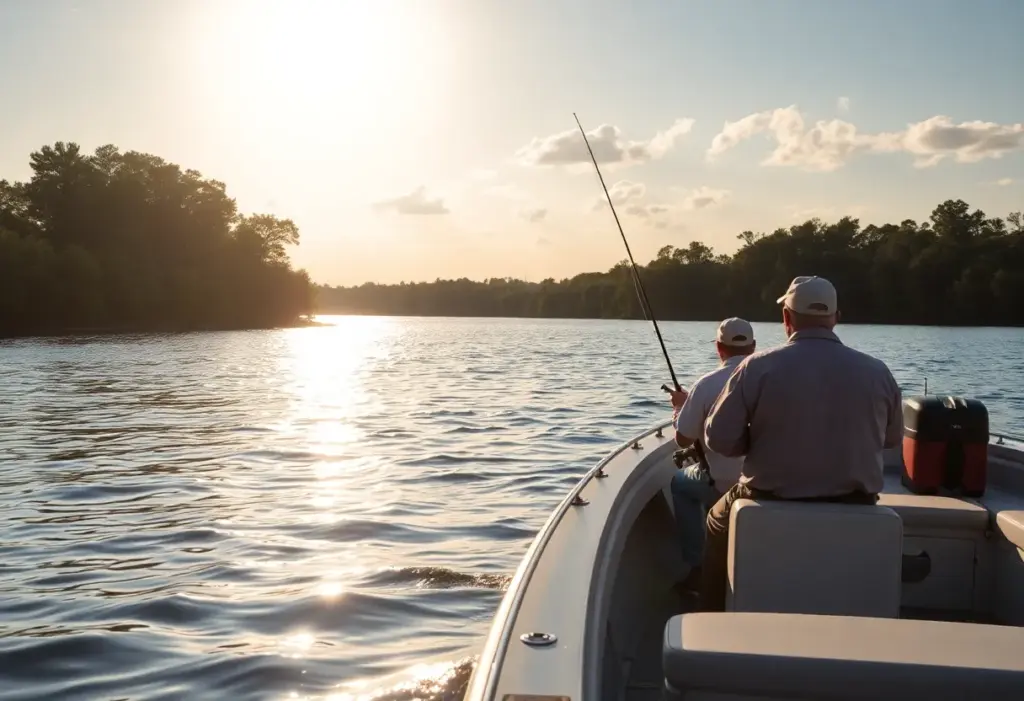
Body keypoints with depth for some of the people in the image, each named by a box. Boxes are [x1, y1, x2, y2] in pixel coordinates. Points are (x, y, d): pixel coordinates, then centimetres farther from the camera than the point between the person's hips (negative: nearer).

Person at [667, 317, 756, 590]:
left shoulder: (707, 384, -13)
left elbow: (683, 439, -5)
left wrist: (680, 407, 15)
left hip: (726, 485, -4)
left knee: (680, 482, 27)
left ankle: (697, 566, 22)